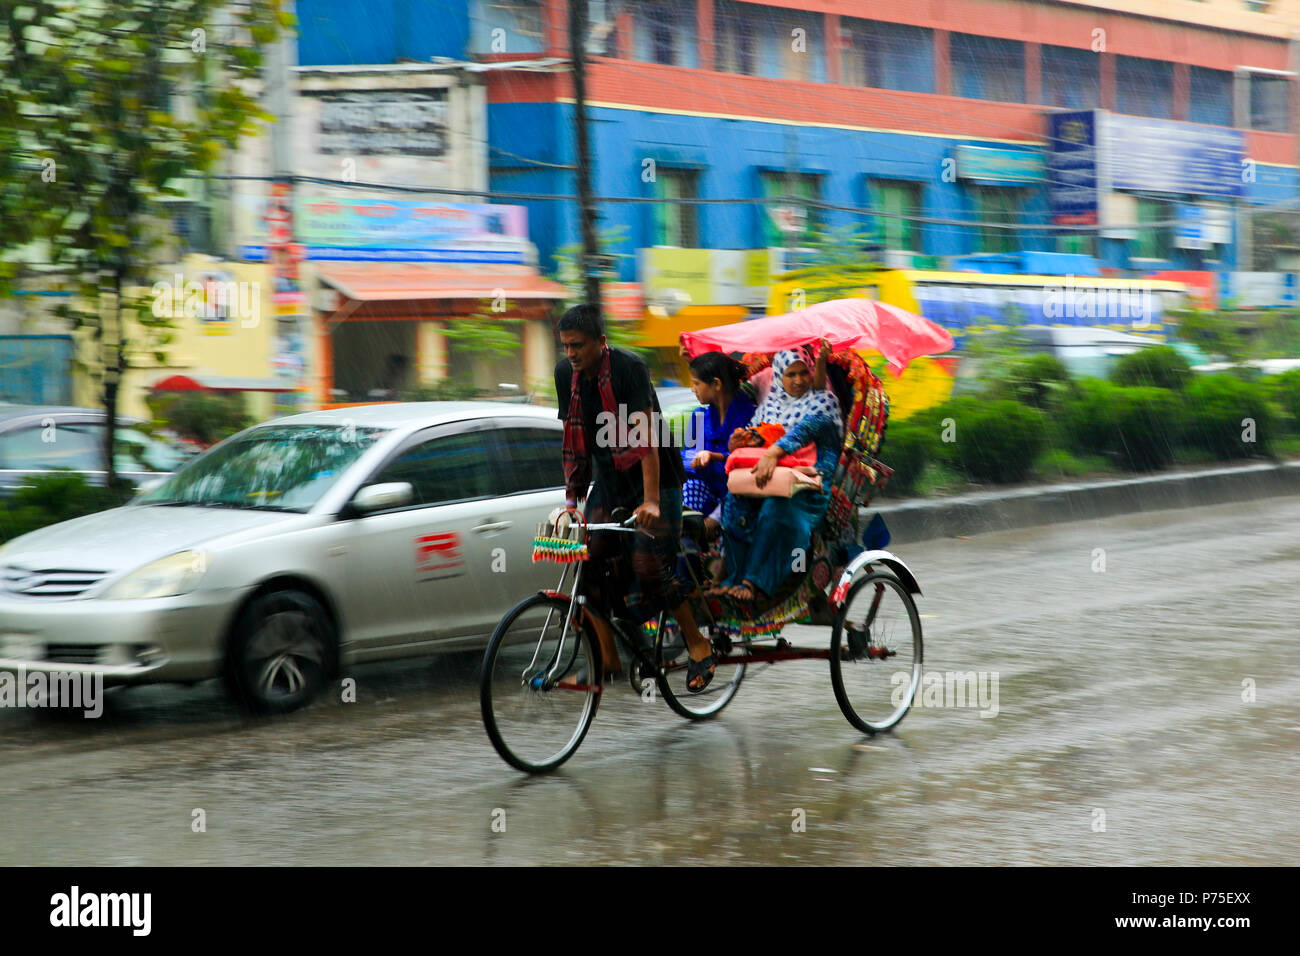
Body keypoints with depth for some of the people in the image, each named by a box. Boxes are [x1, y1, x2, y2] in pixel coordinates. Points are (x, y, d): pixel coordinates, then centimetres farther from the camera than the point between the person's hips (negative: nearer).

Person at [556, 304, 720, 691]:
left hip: (652, 476, -6)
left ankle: (698, 647, 4)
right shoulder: (566, 373, -3)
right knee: (588, 561, -9)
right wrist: (571, 498, 3)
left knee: (650, 567, -15)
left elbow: (646, 437, -27)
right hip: (609, 479, 6)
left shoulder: (628, 368, -22)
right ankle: (608, 659, 0)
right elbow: (573, 439, 6)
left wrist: (651, 501, -33)